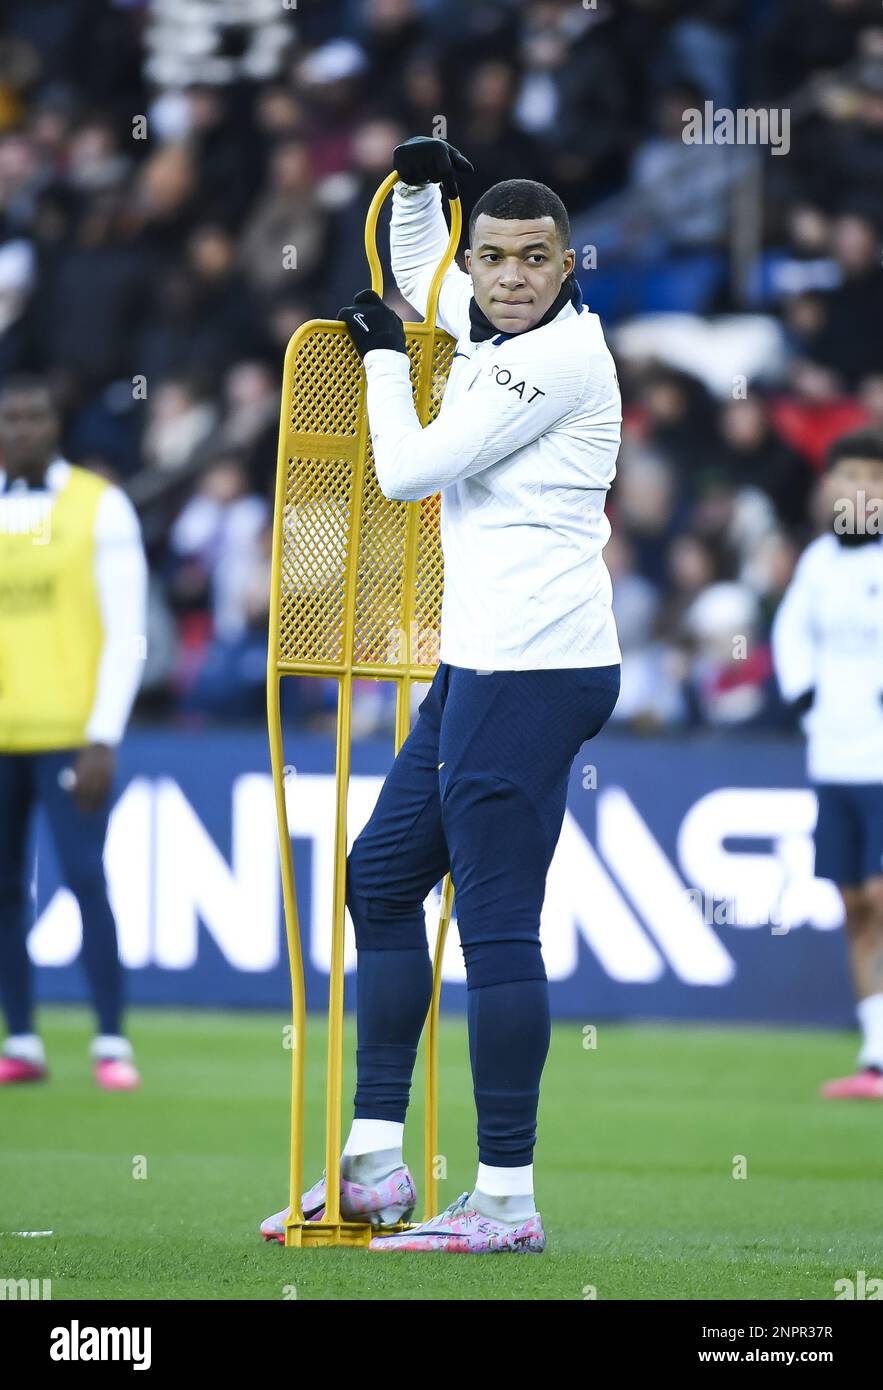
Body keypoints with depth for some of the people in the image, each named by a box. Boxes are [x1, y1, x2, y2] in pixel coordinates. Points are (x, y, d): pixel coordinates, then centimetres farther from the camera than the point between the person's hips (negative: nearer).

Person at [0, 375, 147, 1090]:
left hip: (70, 731, -4)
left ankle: (112, 1044, -3)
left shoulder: (99, 506, 0)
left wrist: (103, 738, -12)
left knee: (85, 878, -10)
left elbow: (126, 635, -3)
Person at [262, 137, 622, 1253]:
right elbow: (417, 275, 37)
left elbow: (409, 470, -13)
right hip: (481, 661, 11)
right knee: (381, 876, 16)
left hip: (533, 668, -11)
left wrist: (384, 357, 2)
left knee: (496, 921, -12)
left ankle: (508, 1202, -12)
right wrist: (418, 187, 18)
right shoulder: (485, 326, 14)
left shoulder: (561, 355, -13)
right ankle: (374, 1165, 19)